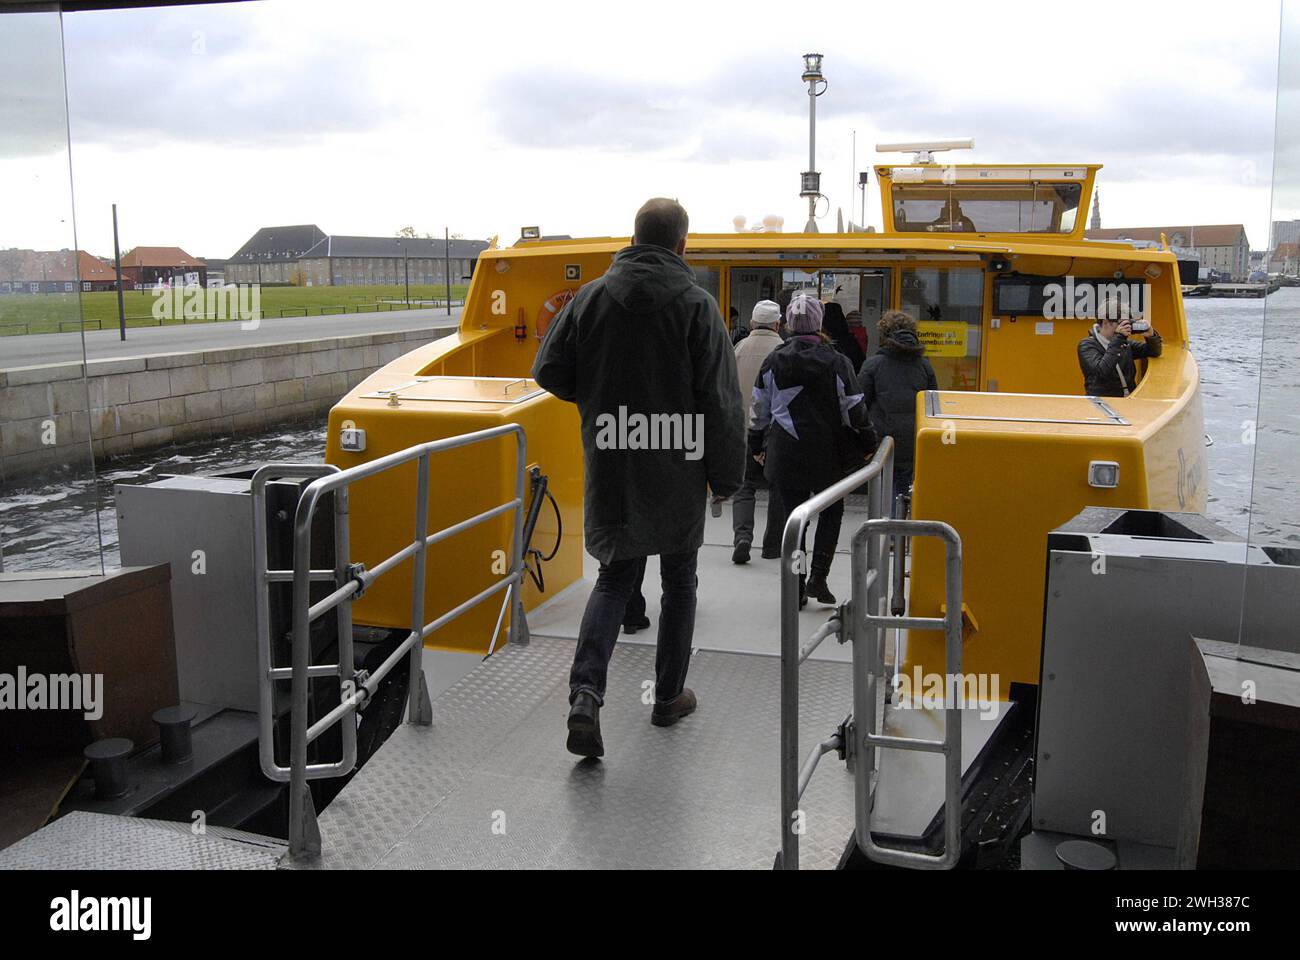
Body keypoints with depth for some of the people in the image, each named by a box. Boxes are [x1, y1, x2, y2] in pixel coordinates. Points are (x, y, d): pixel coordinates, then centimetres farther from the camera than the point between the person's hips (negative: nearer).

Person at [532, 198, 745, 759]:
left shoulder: (591, 297, -1)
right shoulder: (696, 305, -9)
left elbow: (548, 372, 2)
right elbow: (721, 402, -9)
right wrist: (725, 476, -1)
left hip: (609, 470, 2)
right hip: (677, 473, -2)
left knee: (614, 576, 14)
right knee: (679, 581, 15)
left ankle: (586, 693, -5)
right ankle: (669, 696, 26)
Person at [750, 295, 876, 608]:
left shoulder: (773, 361, 0)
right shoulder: (836, 362, -7)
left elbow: (760, 409, 6)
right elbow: (854, 410, -3)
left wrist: (757, 446, 17)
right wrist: (868, 444, 9)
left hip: (784, 452, 1)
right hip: (827, 453, -1)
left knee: (792, 517, 8)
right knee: (832, 511, 17)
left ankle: (796, 587, 10)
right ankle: (818, 577, 6)